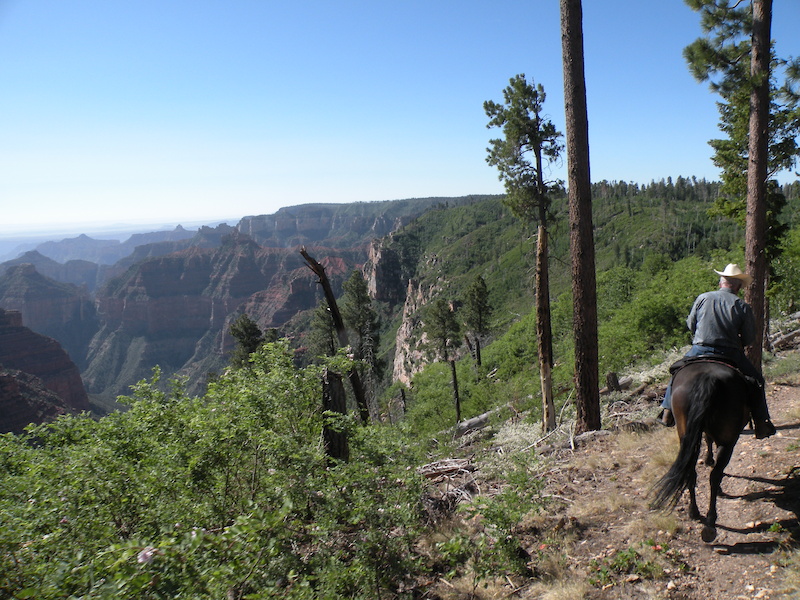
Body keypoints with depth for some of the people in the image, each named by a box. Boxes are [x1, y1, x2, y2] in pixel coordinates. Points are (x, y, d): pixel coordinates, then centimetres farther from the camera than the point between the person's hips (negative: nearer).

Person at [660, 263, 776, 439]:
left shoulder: (703, 298, 0)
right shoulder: (742, 306, -3)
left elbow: (690, 324, 9)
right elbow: (749, 338, 1)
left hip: (699, 351, 1)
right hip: (730, 355, -1)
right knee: (756, 380, 20)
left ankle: (668, 412, 22)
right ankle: (761, 422, 16)